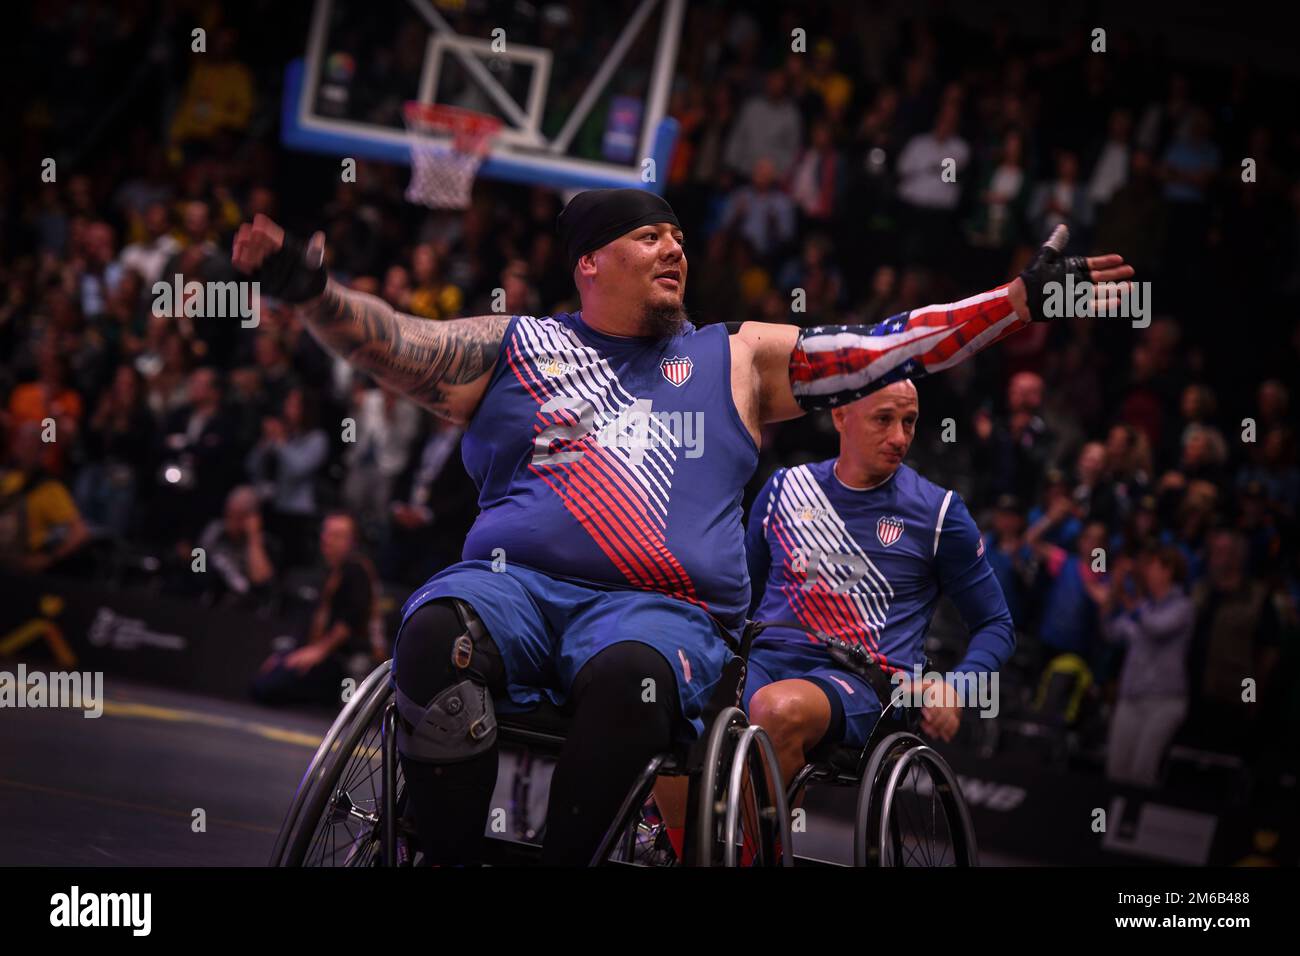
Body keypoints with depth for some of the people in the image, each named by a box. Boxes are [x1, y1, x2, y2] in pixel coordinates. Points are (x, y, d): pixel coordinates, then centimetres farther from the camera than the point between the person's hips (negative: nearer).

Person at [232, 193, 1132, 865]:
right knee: (437, 631, -35)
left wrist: (1024, 299, 12)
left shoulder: (738, 359, 23)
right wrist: (308, 287, -10)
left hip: (668, 610, 0)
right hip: (517, 585, 0)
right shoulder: (512, 348, 20)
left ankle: (566, 862, -27)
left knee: (629, 671, -38)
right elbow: (391, 343, 9)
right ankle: (450, 856, -25)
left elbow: (887, 349, 19)